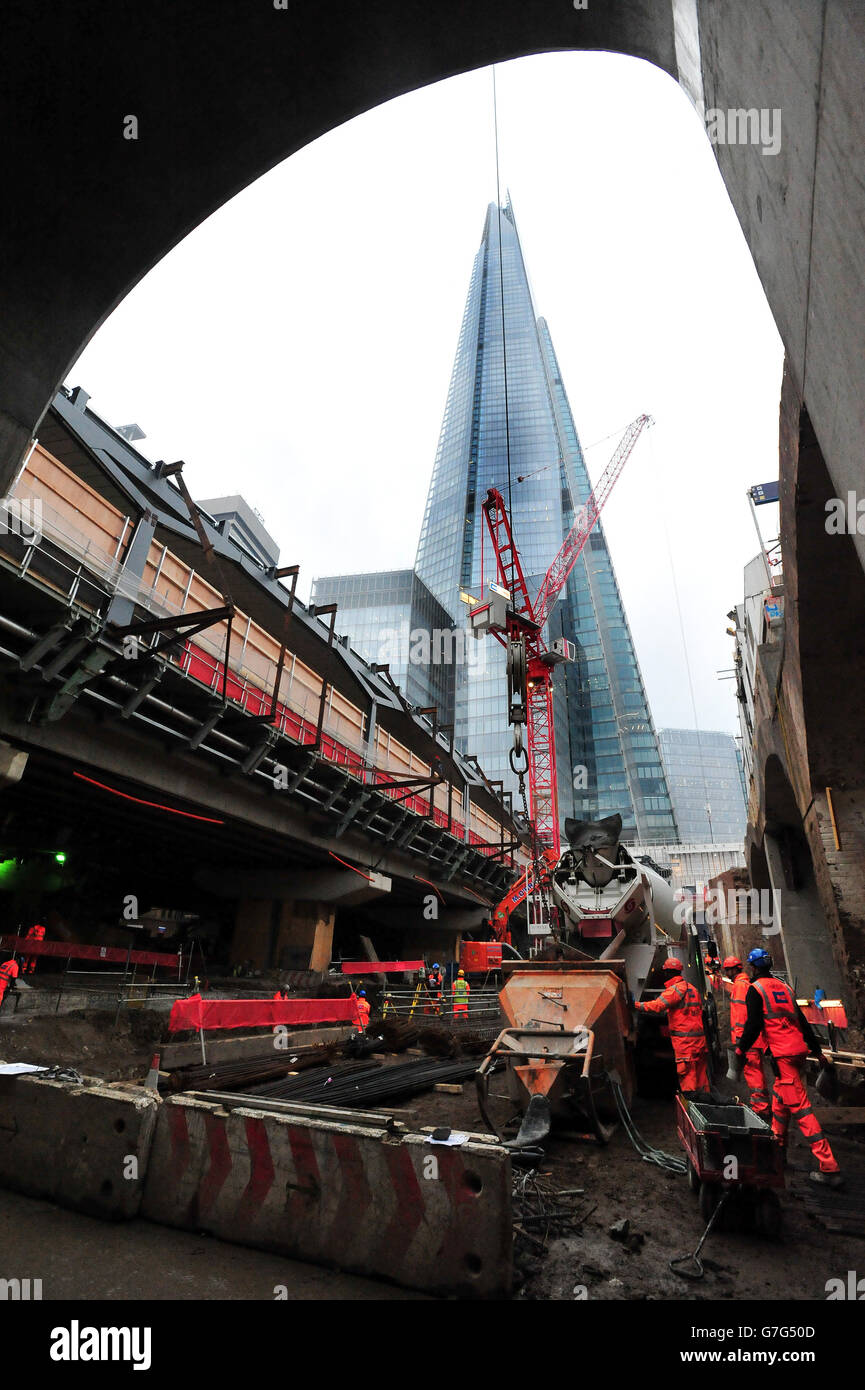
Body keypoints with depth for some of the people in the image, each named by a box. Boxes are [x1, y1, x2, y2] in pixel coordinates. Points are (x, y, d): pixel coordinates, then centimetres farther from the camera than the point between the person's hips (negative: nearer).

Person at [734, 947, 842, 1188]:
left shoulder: (755, 989, -7)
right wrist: (815, 1048, 27)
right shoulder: (783, 986, 14)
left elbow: (753, 1024, -12)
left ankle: (829, 1168, -8)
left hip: (782, 1054, -8)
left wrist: (740, 1049, 0)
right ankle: (778, 1145, 32)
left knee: (799, 1107, -7)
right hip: (798, 1050, 8)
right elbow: (801, 1019, 18)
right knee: (780, 1099, 21)